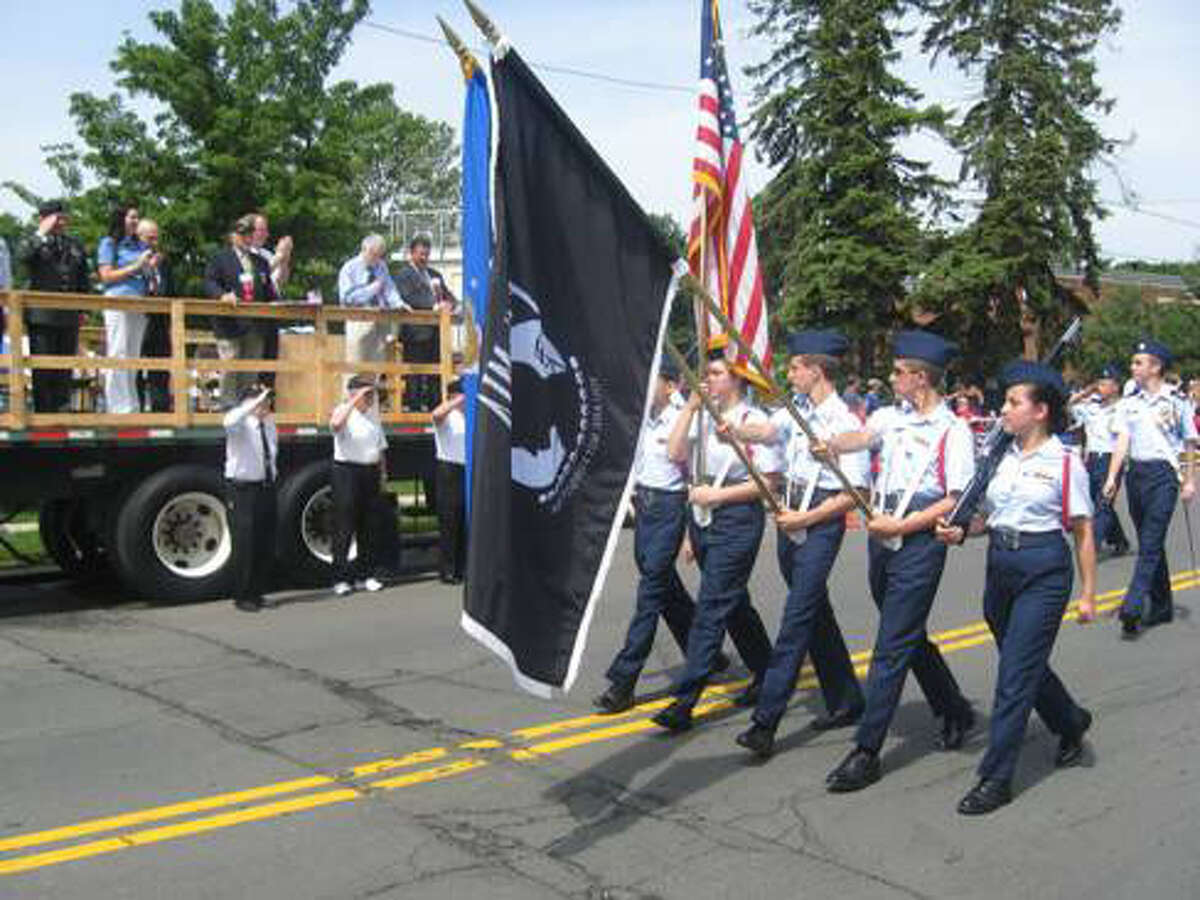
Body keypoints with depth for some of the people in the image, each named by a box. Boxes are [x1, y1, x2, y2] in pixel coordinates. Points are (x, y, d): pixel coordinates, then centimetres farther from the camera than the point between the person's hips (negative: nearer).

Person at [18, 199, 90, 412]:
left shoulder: (75, 244, 16)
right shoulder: (35, 243, 3)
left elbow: (84, 281, 21)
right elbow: (22, 257, -20)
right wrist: (43, 233, -16)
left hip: (69, 317, 4)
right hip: (41, 315, -4)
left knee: (65, 368, 7)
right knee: (43, 369, -4)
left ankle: (62, 409, 13)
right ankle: (43, 414, 0)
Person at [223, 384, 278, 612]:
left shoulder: (269, 423, 9)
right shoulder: (240, 423, -11)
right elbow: (230, 421, -38)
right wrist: (255, 404, -36)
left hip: (266, 488, 7)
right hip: (242, 489, -7)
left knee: (266, 544, 10)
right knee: (245, 544, -5)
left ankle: (256, 593, 24)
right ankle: (242, 597, 7)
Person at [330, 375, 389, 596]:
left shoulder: (373, 414, 14)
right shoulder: (343, 411, -6)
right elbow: (335, 424, -31)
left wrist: (382, 472, 13)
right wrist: (355, 401, -28)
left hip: (370, 472, 6)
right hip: (347, 472, -6)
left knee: (367, 527, 11)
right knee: (344, 527, -5)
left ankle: (366, 574, 19)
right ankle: (340, 579, -1)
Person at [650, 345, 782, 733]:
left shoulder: (754, 419, -8)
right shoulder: (704, 416, 10)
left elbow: (770, 479, -11)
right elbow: (675, 453, -2)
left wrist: (718, 495, -15)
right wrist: (691, 405, -4)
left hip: (738, 517, -7)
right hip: (703, 517, 7)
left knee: (711, 606, -9)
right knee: (733, 603, 18)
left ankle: (685, 700, -9)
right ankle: (766, 674, 36)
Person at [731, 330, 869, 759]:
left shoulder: (846, 423, -12)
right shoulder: (797, 410, 10)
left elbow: (854, 493, -13)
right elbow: (766, 431, -6)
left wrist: (805, 519, -16)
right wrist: (733, 430, -26)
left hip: (821, 526, -8)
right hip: (791, 520, 8)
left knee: (797, 619, -10)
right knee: (816, 613, 16)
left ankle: (765, 721, -11)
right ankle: (845, 701, 30)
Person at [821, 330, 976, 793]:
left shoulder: (953, 431, -9)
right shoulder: (893, 416, 11)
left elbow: (956, 500, -12)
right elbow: (862, 436, -7)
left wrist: (901, 525, -16)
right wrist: (830, 444, -28)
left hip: (919, 543, -7)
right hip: (882, 538, 7)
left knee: (893, 646, -6)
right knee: (909, 638, 20)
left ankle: (867, 751, -2)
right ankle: (954, 712, 40)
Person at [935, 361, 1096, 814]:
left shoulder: (1065, 462, -7)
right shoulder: (1000, 457, 9)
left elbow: (1083, 532, -4)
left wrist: (1088, 593, -5)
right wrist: (959, 533, -4)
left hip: (1044, 571, -6)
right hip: (1000, 567, 6)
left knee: (1016, 673, -6)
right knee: (1025, 664, 19)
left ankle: (996, 778, 2)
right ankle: (1071, 723, 47)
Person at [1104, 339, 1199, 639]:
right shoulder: (1129, 403, 9)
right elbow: (1122, 441, 1)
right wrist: (1112, 477, -9)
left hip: (1164, 474, -5)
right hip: (1136, 473, 5)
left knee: (1150, 543, -12)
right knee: (1149, 544, 12)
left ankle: (1132, 607, -17)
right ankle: (1162, 606, 23)